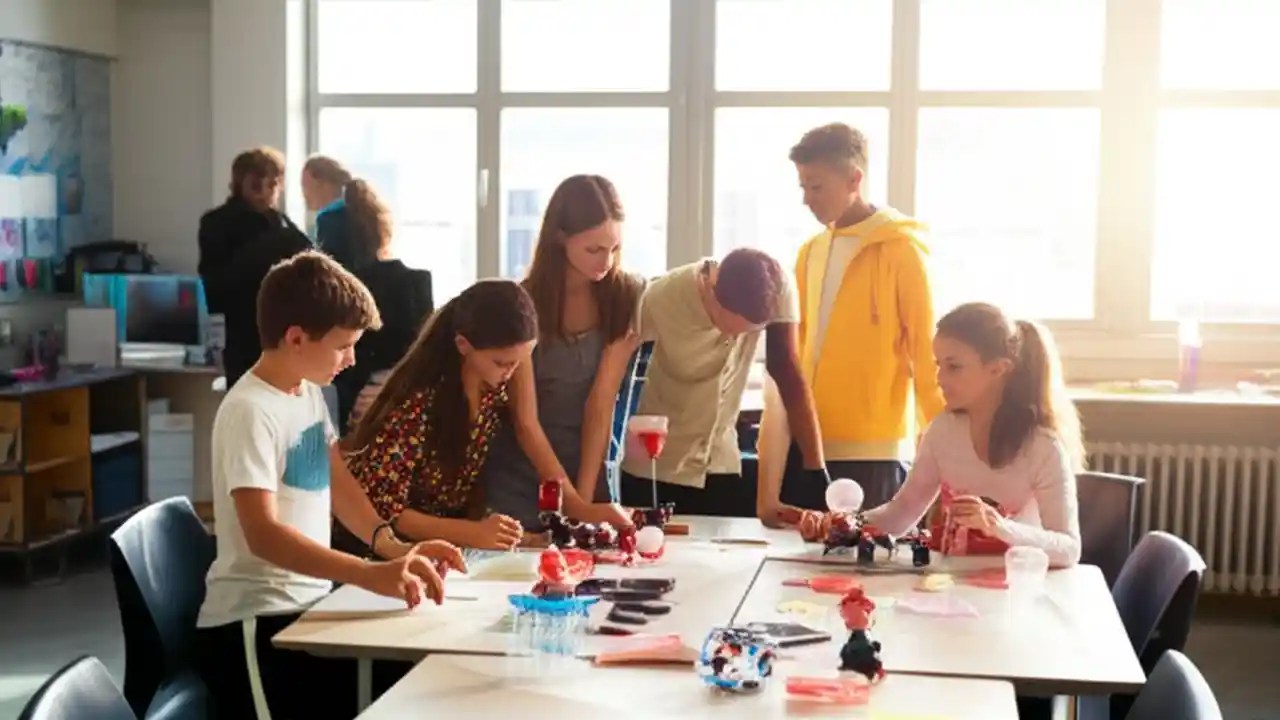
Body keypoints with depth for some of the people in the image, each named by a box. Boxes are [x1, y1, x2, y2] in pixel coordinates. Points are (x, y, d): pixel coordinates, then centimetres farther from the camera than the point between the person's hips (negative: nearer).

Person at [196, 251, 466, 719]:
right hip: (256, 622, -8)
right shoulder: (250, 411, -19)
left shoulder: (310, 393, 9)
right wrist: (371, 575, -39)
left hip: (308, 605, 8)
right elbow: (263, 535, -29)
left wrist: (393, 548, -2)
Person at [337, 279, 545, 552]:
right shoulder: (418, 403, -25)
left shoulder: (494, 390, -6)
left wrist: (480, 529, -14)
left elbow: (476, 477, 4)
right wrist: (472, 534, -28)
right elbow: (380, 508, -21)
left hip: (440, 542, 6)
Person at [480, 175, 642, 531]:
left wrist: (585, 498, -19)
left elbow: (601, 403, -13)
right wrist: (576, 506, -23)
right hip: (519, 481, -1)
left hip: (588, 469, 2)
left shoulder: (627, 296, -7)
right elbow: (526, 423, -16)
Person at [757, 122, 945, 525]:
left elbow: (926, 353, -6)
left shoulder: (901, 250, -5)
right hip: (808, 448, 6)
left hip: (872, 453, -6)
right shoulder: (810, 254, 13)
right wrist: (771, 449, 13)